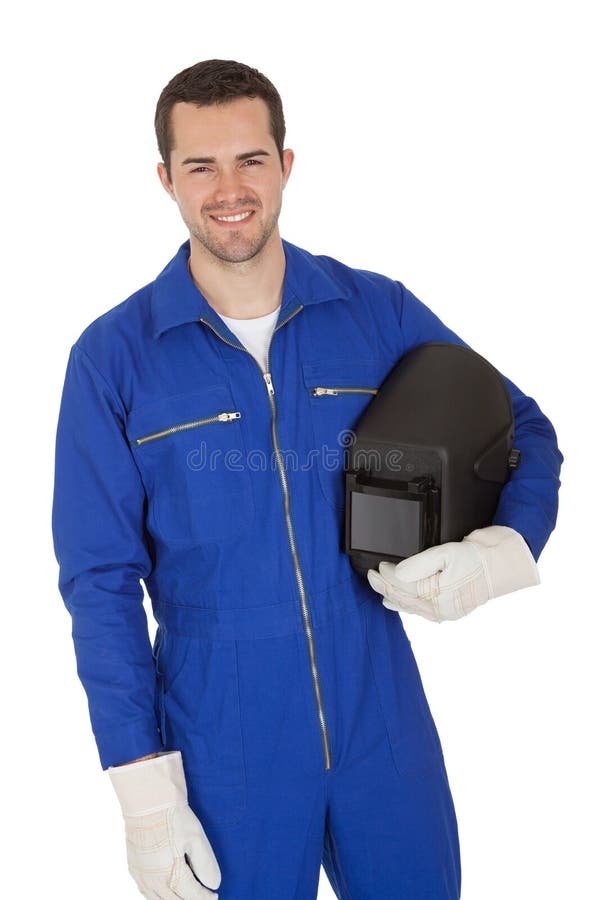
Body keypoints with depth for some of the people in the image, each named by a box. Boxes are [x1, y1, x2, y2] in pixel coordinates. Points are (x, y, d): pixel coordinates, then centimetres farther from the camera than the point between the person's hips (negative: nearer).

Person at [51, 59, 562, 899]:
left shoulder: (381, 311, -3)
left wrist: (498, 553, -14)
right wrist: (143, 788, -9)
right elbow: (100, 579, -5)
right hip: (223, 750, -1)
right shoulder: (113, 357, -7)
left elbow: (524, 431, 7)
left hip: (384, 722, 2)